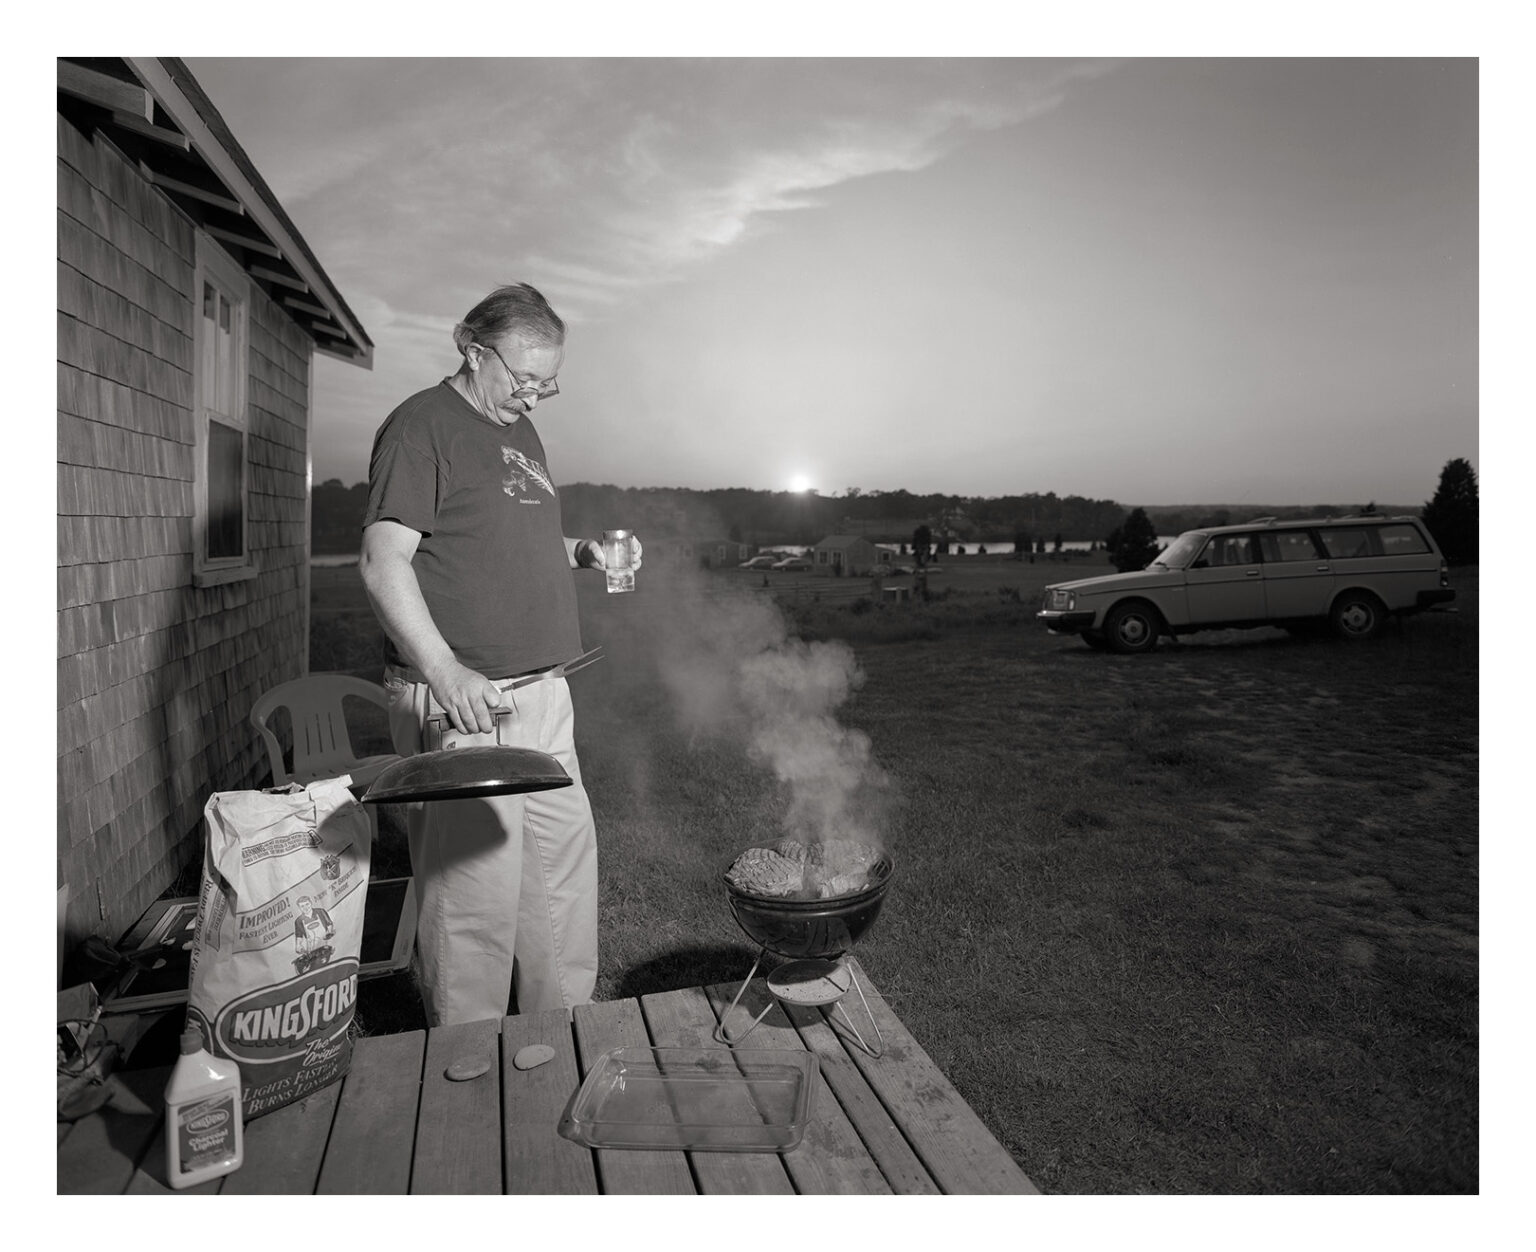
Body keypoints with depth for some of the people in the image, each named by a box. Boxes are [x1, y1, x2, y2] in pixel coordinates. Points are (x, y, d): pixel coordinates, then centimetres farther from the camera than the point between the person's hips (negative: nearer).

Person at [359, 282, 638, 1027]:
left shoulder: (521, 432, 18)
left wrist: (577, 552, 9)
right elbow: (383, 561, -16)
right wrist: (445, 672, -27)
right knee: (474, 884, -2)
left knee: (565, 858, 14)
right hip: (462, 701, -8)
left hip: (542, 694, 9)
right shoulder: (423, 425, -7)